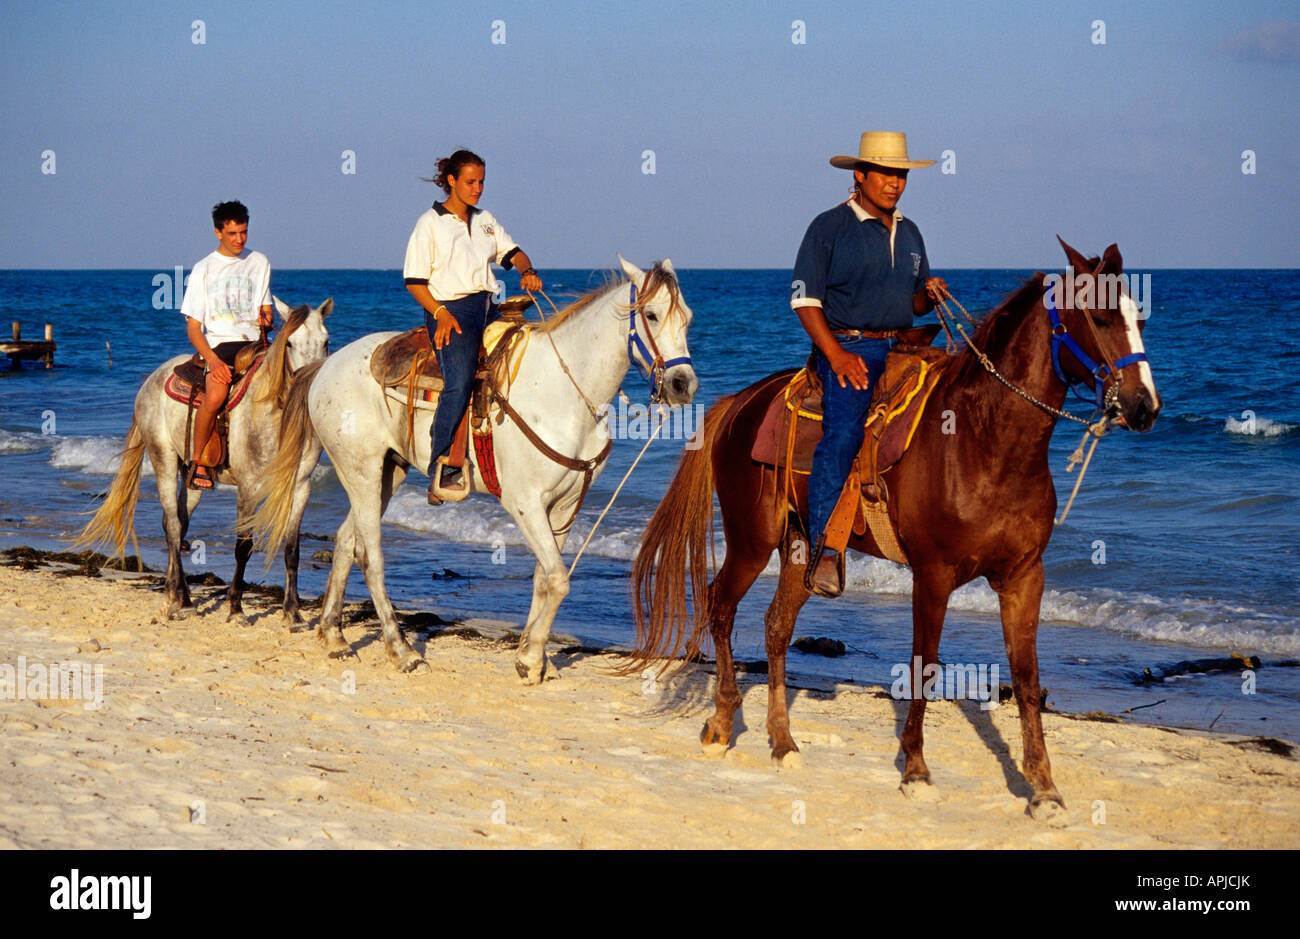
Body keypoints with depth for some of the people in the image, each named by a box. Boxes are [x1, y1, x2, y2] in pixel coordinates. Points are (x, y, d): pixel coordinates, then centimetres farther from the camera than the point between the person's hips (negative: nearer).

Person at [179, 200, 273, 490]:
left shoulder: (259, 262, 15)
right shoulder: (203, 270, 6)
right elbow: (193, 327, 2)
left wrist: (265, 319, -5)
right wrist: (212, 359, -16)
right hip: (220, 343, -3)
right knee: (215, 396, -32)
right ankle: (198, 462, -14)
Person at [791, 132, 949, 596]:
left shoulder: (908, 233, 18)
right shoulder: (829, 227, -1)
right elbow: (806, 300, -6)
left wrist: (930, 296, -1)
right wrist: (837, 355, -18)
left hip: (902, 347, 7)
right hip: (847, 346, -7)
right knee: (843, 432, -28)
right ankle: (823, 548, -31)